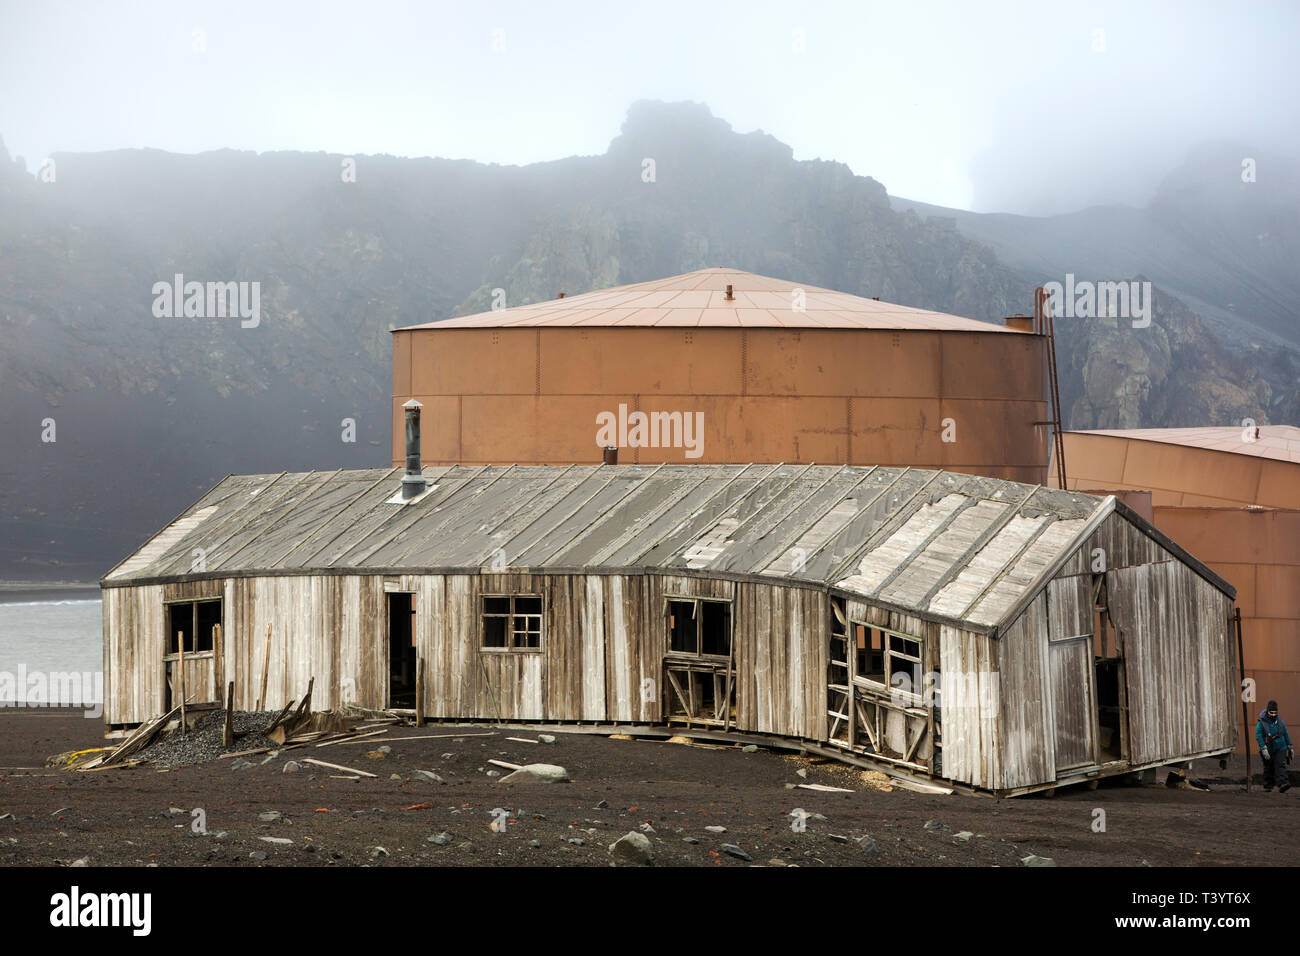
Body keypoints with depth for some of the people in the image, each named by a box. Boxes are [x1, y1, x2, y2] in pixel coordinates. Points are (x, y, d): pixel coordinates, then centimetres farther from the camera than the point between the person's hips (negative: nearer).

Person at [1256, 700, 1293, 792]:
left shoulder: (1280, 722, 4)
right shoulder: (1261, 723, -9)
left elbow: (1286, 735, 14)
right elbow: (1258, 736, -19)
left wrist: (1290, 747, 15)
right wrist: (1263, 749, -30)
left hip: (1280, 749, 1)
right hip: (1268, 750, -1)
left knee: (1280, 766, -14)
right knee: (1269, 768, 8)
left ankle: (1283, 784, -28)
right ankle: (1268, 785, 23)